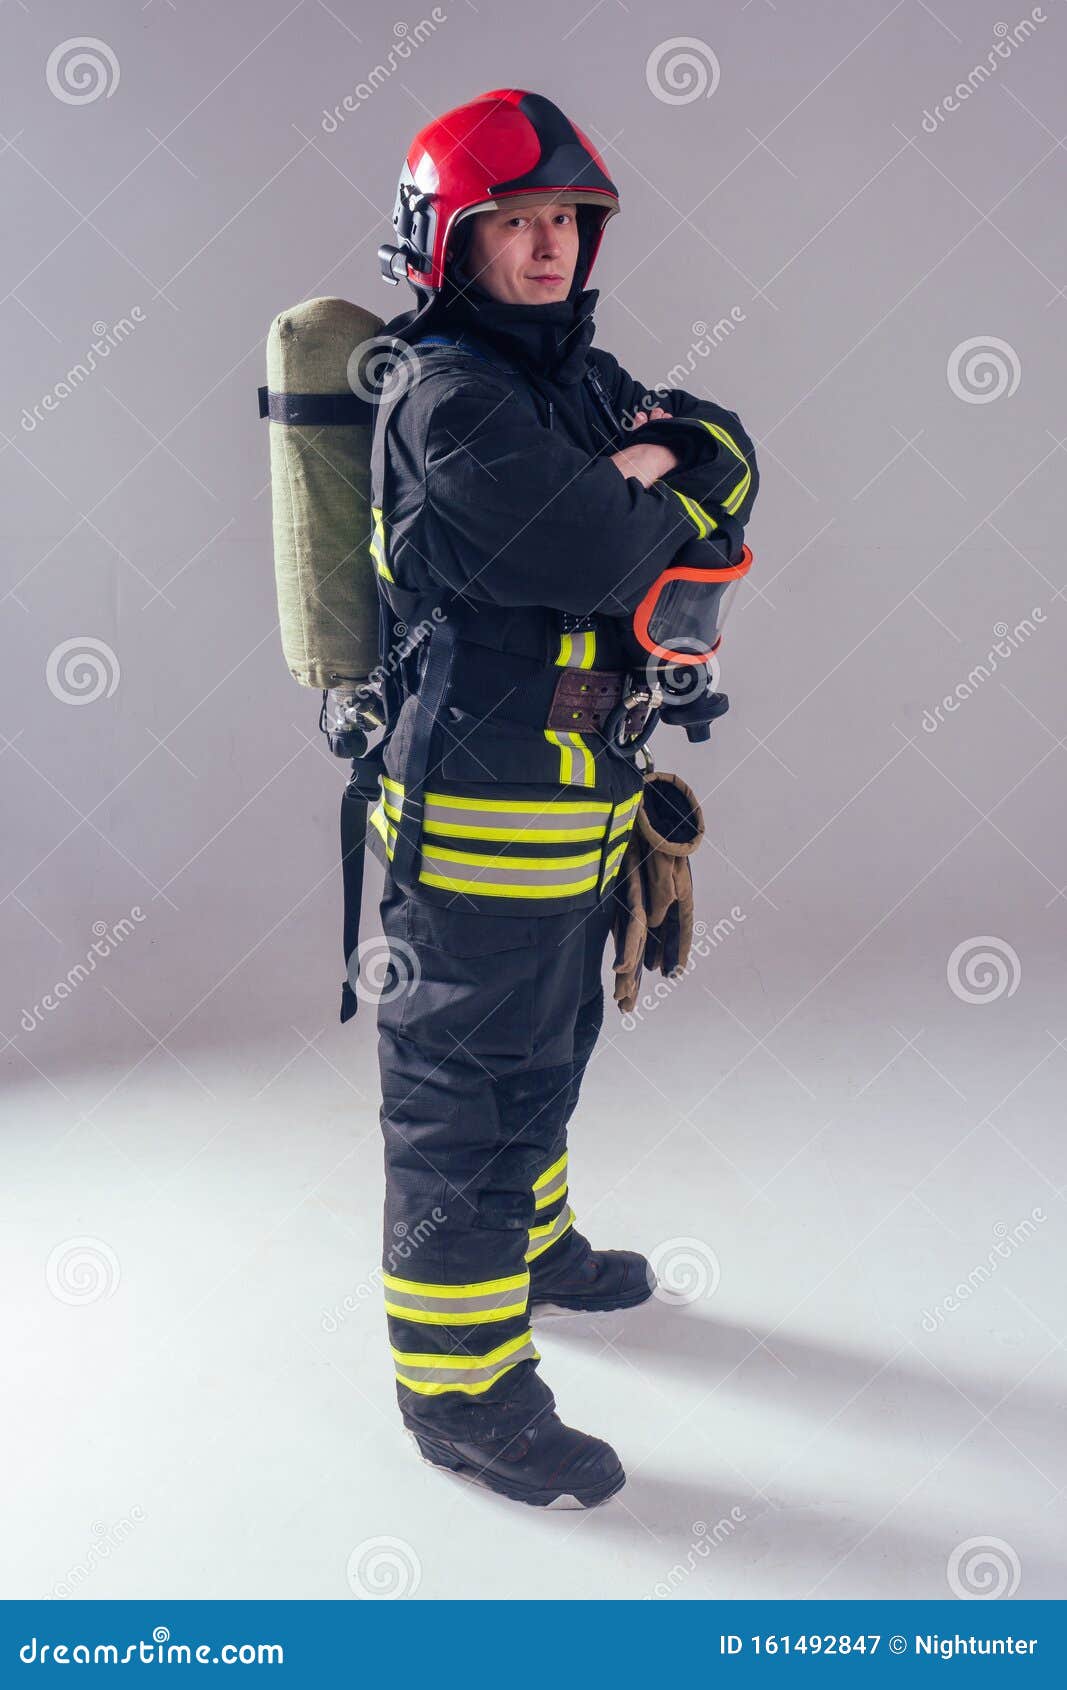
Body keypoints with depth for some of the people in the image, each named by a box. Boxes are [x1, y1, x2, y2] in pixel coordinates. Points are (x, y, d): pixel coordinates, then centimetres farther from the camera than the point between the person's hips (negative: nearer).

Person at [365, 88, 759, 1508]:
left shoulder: (582, 377, 13)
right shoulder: (446, 395, -16)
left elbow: (731, 456, 9)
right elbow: (598, 557, -25)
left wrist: (661, 470, -12)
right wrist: (662, 500, -4)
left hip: (581, 805, 9)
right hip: (483, 817, -9)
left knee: (545, 1053, 25)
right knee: (467, 1092, 1)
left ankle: (528, 1244, 47)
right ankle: (460, 1385, 16)